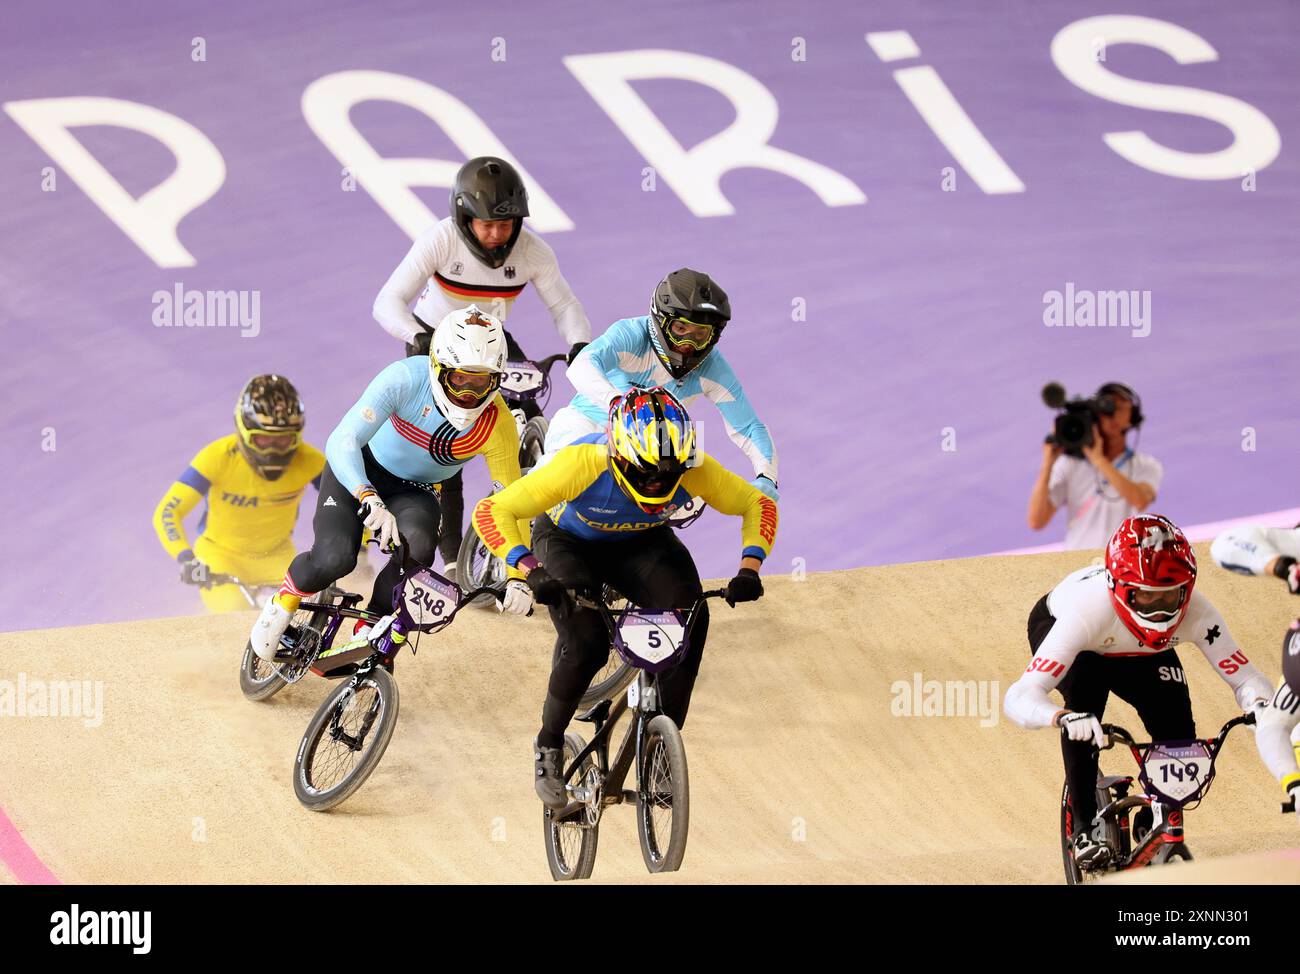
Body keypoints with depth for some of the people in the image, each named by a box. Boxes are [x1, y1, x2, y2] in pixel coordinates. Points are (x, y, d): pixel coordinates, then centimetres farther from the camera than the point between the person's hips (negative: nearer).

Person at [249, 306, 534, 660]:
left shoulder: (498, 425, -25)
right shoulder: (406, 378, -32)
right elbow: (342, 442, -38)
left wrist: (517, 577, -27)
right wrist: (371, 500, -55)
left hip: (414, 491, 2)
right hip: (359, 469, -2)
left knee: (417, 548, -32)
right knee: (334, 558, -26)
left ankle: (368, 631, -9)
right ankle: (283, 604, 8)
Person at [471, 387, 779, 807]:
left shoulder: (692, 469, -31)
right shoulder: (583, 464, -39)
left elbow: (757, 504, -15)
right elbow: (491, 511, -37)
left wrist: (749, 567, -30)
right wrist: (531, 570, -51)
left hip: (640, 543, 3)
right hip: (568, 541, -3)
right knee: (585, 642, -28)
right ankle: (548, 746, -2)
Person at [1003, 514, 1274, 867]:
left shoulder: (1197, 613, -36)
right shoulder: (1089, 611, -45)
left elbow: (1245, 677, -28)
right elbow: (1019, 697, -50)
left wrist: (1260, 705, -52)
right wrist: (1063, 718, -70)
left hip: (1136, 652, 3)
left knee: (1178, 735, -17)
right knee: (1084, 704, -34)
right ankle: (1086, 827, -19)